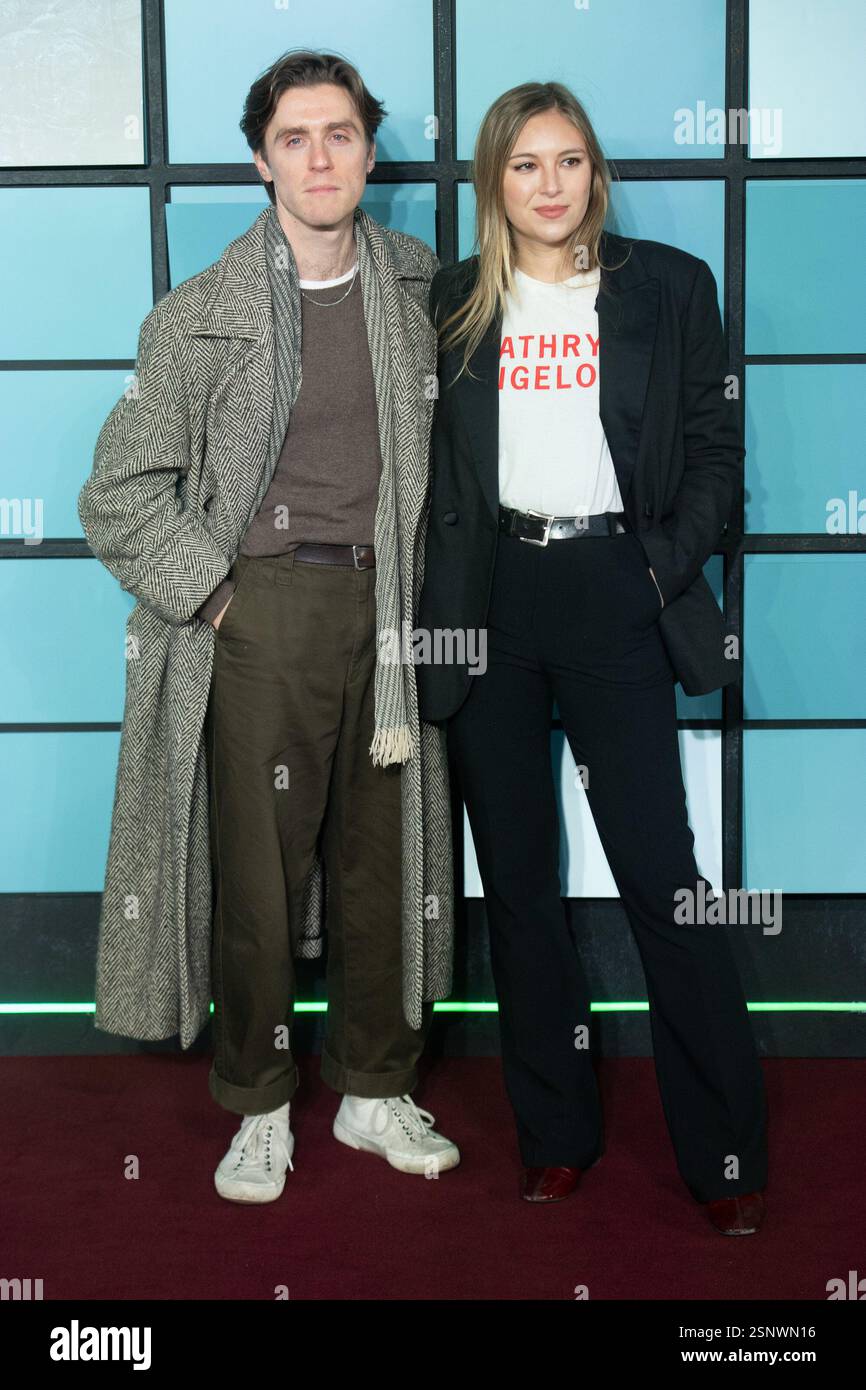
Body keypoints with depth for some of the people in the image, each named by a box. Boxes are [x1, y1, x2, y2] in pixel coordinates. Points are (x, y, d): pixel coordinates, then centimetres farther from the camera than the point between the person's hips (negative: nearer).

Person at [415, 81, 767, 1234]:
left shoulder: (667, 286, 6)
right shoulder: (453, 302, 9)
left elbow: (715, 445, 6)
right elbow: (427, 458, 10)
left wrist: (670, 566, -7)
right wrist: (435, 596, -2)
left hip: (612, 591, -2)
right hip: (490, 603, 2)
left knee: (659, 873, -5)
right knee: (517, 878, 7)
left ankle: (725, 1152, 8)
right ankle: (556, 1132, 21)